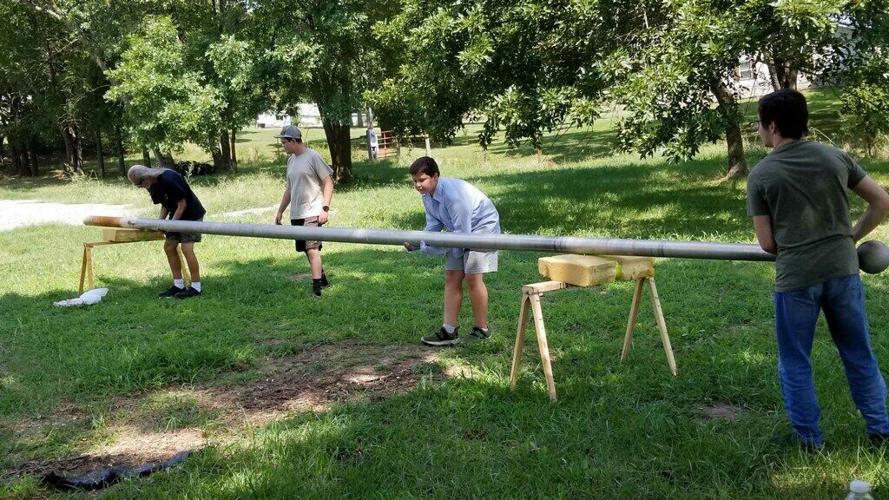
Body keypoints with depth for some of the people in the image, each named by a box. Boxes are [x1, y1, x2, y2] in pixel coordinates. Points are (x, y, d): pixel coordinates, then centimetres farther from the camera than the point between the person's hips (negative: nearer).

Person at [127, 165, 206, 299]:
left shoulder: (169, 179, -26)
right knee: (169, 247, 6)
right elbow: (165, 204, 10)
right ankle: (178, 285, 13)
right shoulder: (152, 185, 2)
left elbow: (182, 204, -22)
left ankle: (196, 287, -9)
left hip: (192, 214, -9)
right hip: (176, 215, 9)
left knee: (186, 247, -16)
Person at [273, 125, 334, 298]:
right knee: (308, 250, 11)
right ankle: (322, 280, 25)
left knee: (312, 249, -14)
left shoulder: (313, 157, -8)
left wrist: (325, 208, -15)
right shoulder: (291, 160, 14)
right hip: (296, 214, 8)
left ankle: (316, 289, -15)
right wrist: (280, 211, 22)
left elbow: (328, 183, -8)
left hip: (312, 213, -8)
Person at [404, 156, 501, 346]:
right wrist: (415, 243, -19)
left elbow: (462, 232, -31)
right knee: (452, 277, 2)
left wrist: (428, 246, -29)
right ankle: (449, 331, 2)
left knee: (472, 277, -12)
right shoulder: (427, 197, -4)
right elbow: (433, 227, 0)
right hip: (460, 232, 9)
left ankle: (482, 330, 1)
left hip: (481, 228, -9)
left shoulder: (453, 194, -32)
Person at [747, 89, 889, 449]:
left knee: (795, 363, 13)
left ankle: (808, 437, 21)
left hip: (795, 278, -3)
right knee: (859, 354, 18)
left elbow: (766, 243, -3)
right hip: (843, 269, 4)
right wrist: (851, 237, 16)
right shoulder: (834, 157, 3)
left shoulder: (761, 175, -5)